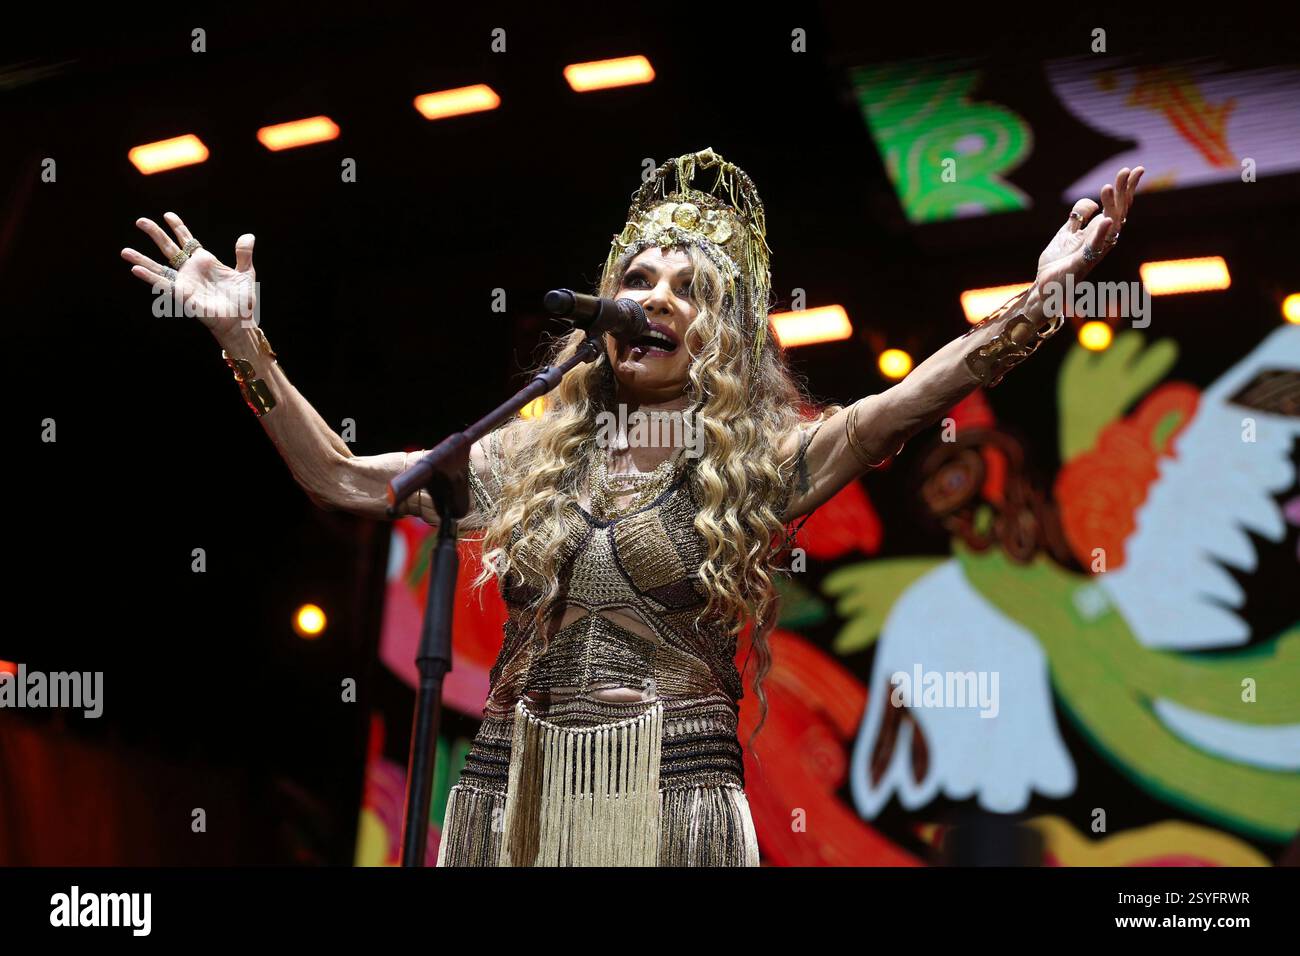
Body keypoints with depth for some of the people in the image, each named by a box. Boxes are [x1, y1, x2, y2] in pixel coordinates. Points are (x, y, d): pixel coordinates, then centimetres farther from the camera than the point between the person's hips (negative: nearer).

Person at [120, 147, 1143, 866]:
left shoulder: (755, 463, 4)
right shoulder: (528, 456, 13)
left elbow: (911, 401, -9)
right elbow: (339, 476, 13)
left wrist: (1039, 298, -21)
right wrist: (244, 341, 8)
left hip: (674, 797, -3)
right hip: (510, 792, 3)